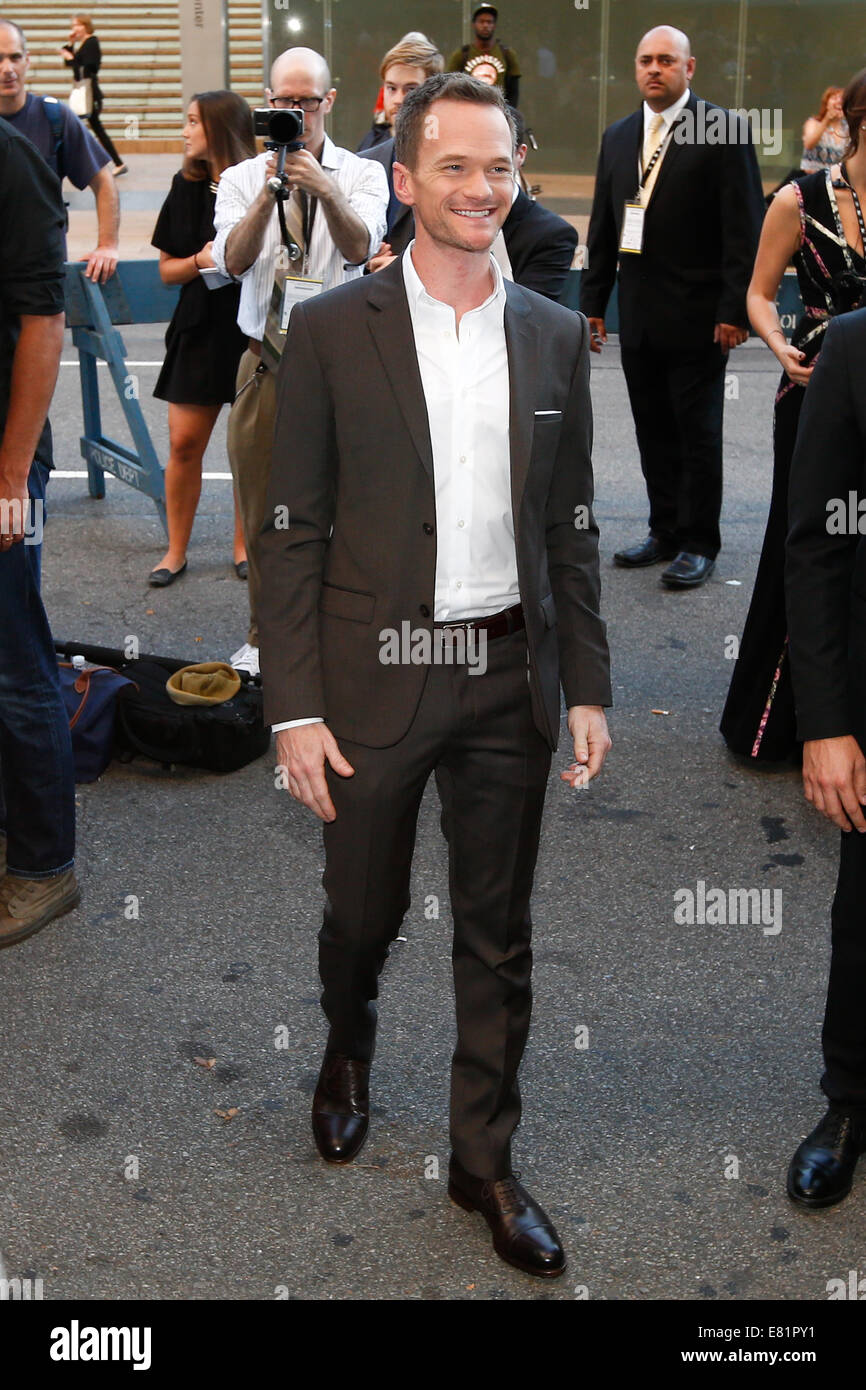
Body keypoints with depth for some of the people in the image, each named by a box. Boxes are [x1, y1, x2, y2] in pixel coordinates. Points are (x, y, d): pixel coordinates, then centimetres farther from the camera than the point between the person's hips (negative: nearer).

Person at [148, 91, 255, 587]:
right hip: (201, 328, 3)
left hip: (255, 330, -3)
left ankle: (245, 545, 21)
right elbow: (168, 268, 9)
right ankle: (176, 550, 14)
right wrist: (201, 260, -9)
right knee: (184, 443, 1)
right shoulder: (187, 187, 7)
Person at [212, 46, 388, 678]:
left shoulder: (361, 174, 3)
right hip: (267, 360, 1)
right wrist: (269, 194, -24)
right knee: (263, 510, 7)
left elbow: (359, 249, -15)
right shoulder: (242, 178, 6)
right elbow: (233, 260, -10)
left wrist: (325, 189, -32)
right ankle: (266, 636, 22)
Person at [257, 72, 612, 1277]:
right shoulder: (330, 330, -4)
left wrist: (589, 687, 4)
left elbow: (572, 530, 8)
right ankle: (349, 1046, 48)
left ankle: (484, 1158, 29)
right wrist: (296, 707, -9)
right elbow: (294, 530, -5)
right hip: (375, 676, -2)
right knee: (364, 910, 14)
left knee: (498, 936, 11)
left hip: (508, 678, 3)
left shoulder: (555, 337, 5)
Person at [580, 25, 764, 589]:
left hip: (697, 317, -6)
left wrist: (735, 309, -15)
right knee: (654, 431, 11)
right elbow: (603, 227, 15)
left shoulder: (724, 131, -6)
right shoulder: (618, 136, 12)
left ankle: (699, 544, 10)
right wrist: (593, 302, 10)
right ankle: (666, 532, 23)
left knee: (698, 433, 1)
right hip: (639, 315, 6)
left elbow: (744, 229, -10)